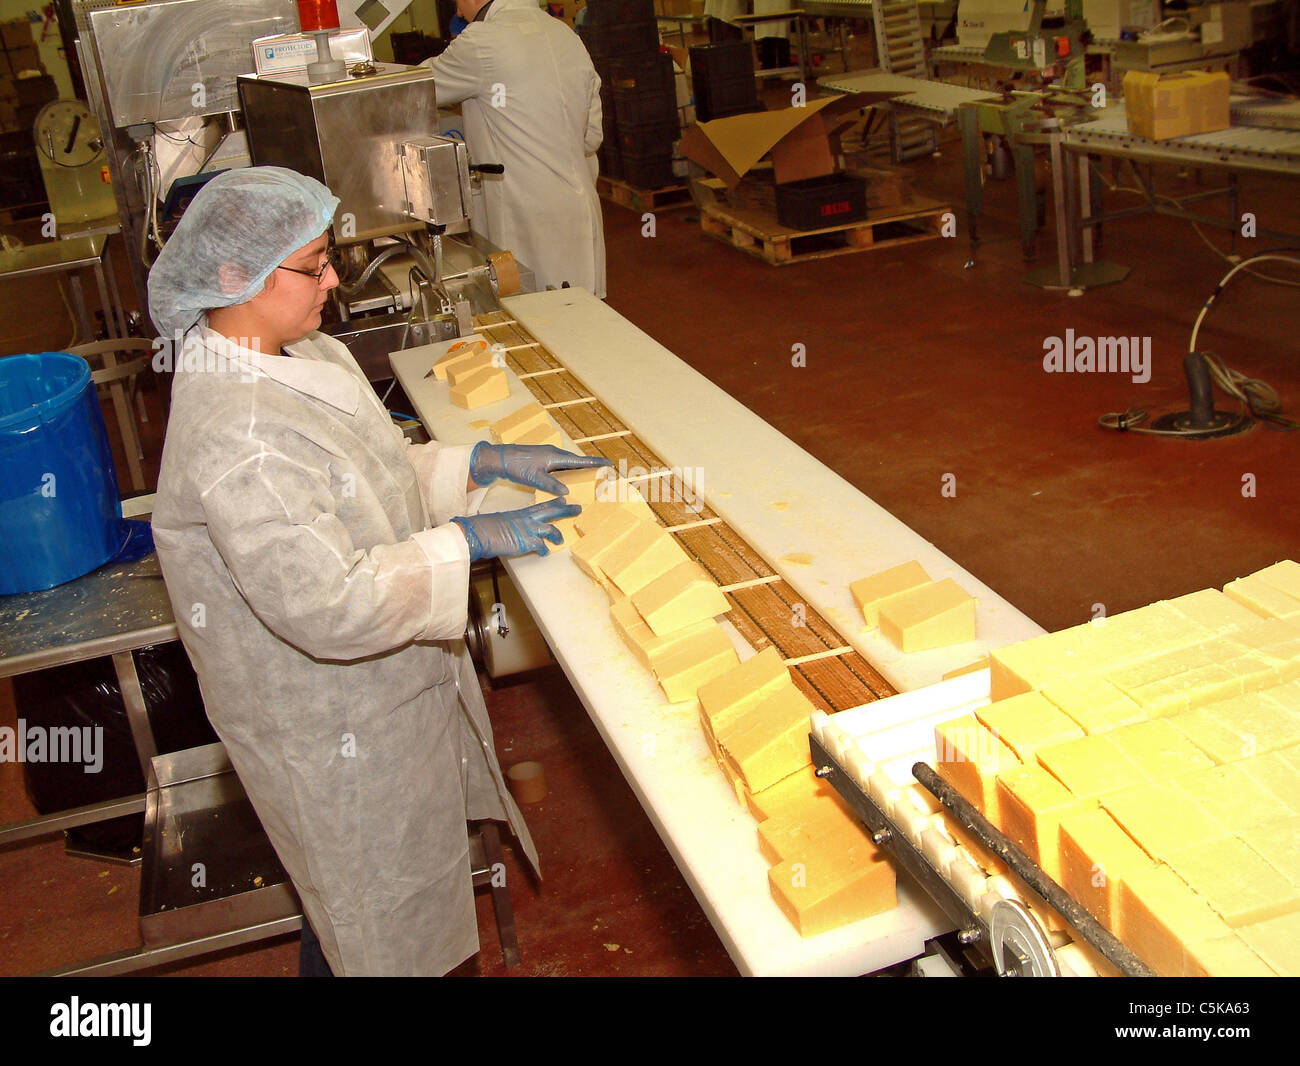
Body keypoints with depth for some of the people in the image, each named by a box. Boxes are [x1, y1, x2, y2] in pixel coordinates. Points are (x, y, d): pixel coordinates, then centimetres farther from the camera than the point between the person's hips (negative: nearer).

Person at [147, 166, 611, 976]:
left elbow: (373, 476, 10)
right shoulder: (235, 439, -34)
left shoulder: (297, 354, -3)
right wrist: (467, 540, -27)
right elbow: (328, 605, -35)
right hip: (328, 723, -9)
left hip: (385, 674, 9)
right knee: (374, 921, 16)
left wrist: (482, 464, -3)